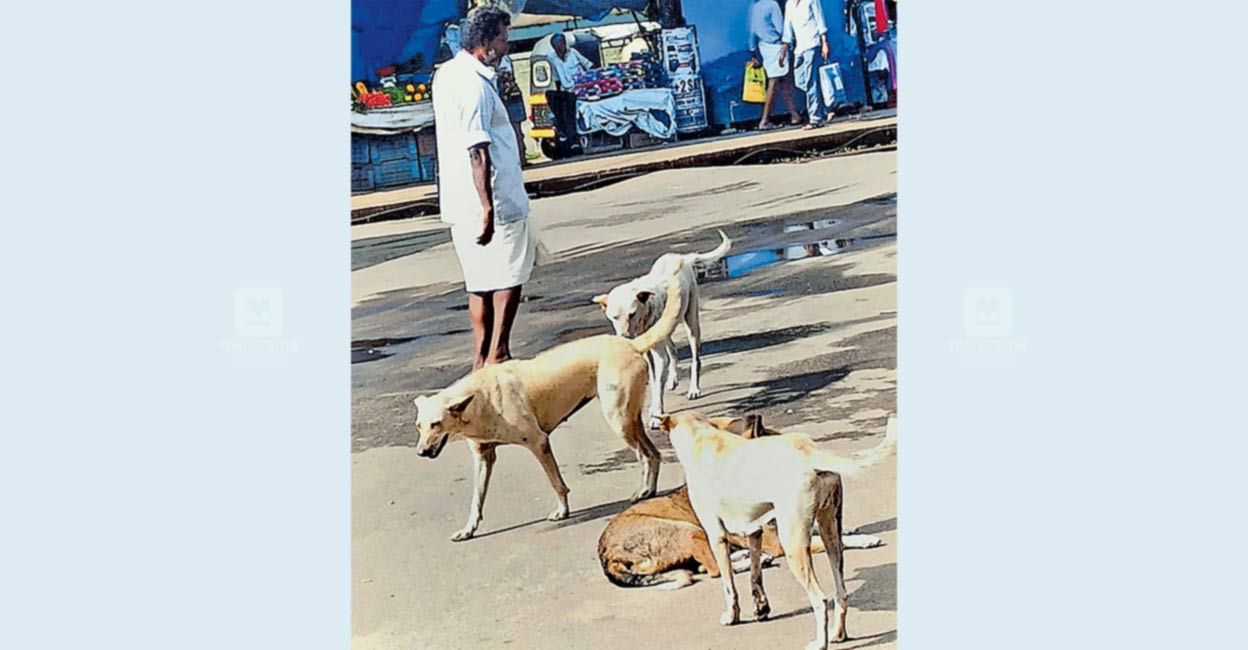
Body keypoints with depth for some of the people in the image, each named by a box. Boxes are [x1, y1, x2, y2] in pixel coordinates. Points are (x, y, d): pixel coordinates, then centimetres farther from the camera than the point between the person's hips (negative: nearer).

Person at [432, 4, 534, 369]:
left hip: (460, 202, 9)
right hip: (496, 200, -9)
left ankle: (482, 360, 18)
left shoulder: (448, 73, 11)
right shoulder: (474, 85, -19)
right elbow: (477, 152, -25)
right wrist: (488, 209, -26)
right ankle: (498, 356, 4)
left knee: (481, 283, 14)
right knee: (509, 278, 2)